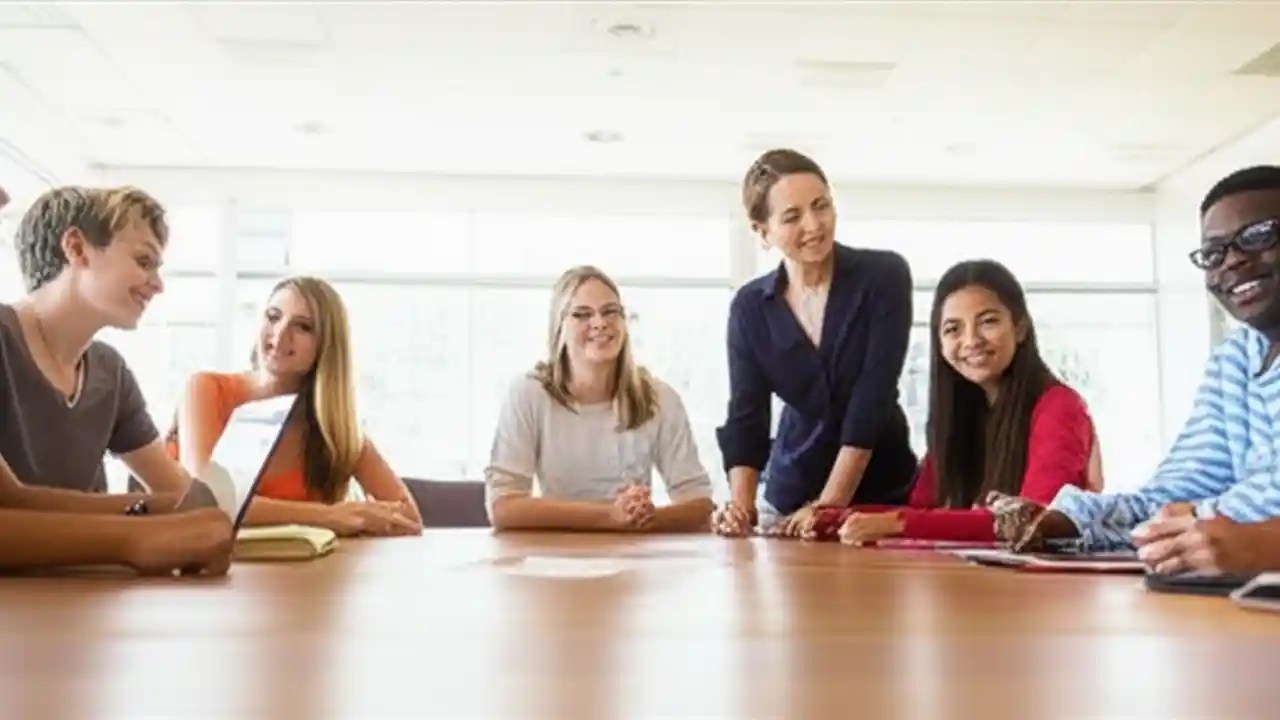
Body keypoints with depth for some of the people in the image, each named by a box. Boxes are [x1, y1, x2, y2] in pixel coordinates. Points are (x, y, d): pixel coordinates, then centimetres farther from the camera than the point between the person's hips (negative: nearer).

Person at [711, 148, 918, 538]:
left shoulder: (885, 276, -12)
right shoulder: (750, 307, -5)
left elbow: (873, 401, -18)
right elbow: (745, 418, -9)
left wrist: (828, 506, -23)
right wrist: (741, 505, -24)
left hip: (880, 494, -2)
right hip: (788, 498, 2)